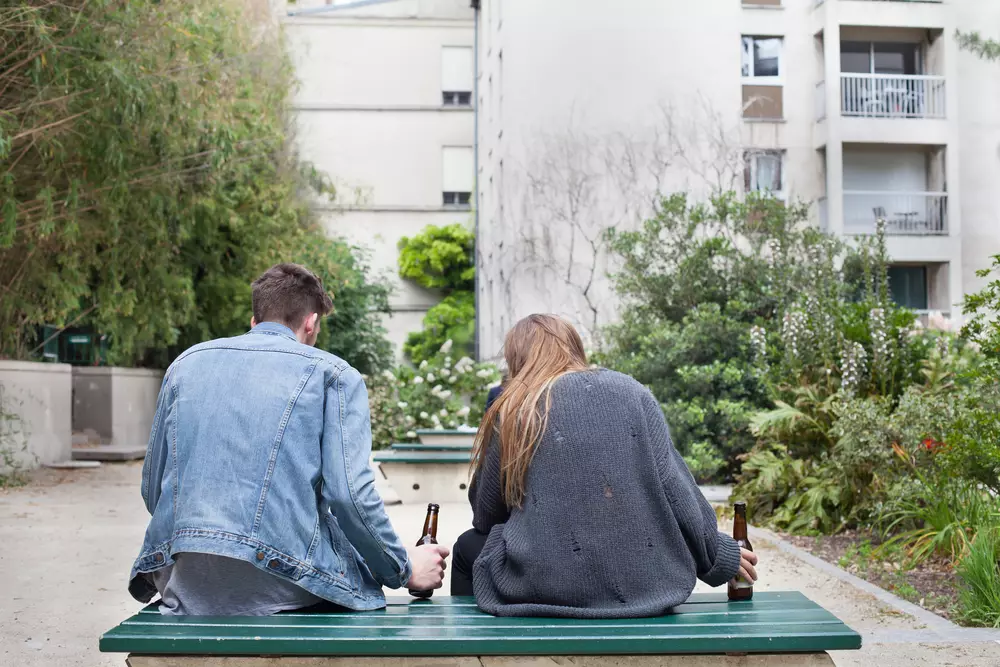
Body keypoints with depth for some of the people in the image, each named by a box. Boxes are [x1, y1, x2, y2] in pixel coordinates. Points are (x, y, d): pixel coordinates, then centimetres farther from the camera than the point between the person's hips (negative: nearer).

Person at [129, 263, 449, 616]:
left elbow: (152, 488, 20)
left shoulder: (186, 362, 17)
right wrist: (404, 570, 6)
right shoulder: (333, 374, 4)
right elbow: (349, 494, -7)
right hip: (280, 583, -5)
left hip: (183, 582, 5)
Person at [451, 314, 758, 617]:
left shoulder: (513, 410, 4)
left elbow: (486, 515, 11)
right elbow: (676, 489, 2)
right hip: (644, 584, 3)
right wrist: (719, 555, 15)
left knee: (469, 547, 27)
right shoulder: (631, 391, 7)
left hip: (552, 585, -3)